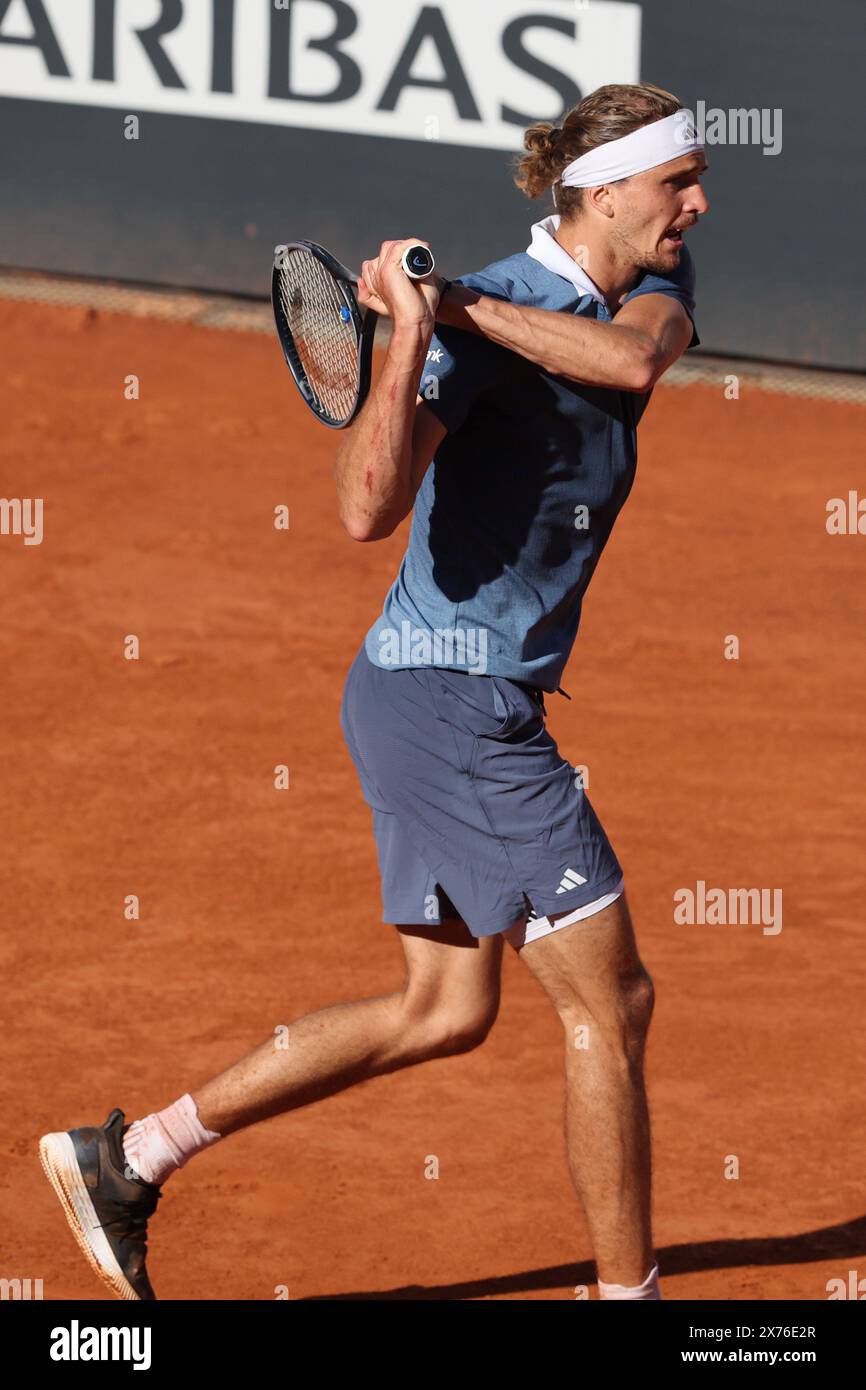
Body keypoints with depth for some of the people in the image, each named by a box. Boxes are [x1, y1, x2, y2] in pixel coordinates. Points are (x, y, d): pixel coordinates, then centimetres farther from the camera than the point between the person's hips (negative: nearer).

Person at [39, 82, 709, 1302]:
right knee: (610, 1001, -2)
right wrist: (415, 328, -38)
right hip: (453, 706, -9)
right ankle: (629, 1293, 10)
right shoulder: (481, 314, -19)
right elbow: (368, 511, -30)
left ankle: (128, 1155, 18)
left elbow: (637, 354, -20)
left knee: (445, 1012, 15)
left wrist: (466, 307, -26)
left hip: (475, 708, 9)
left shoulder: (652, 282, 5)